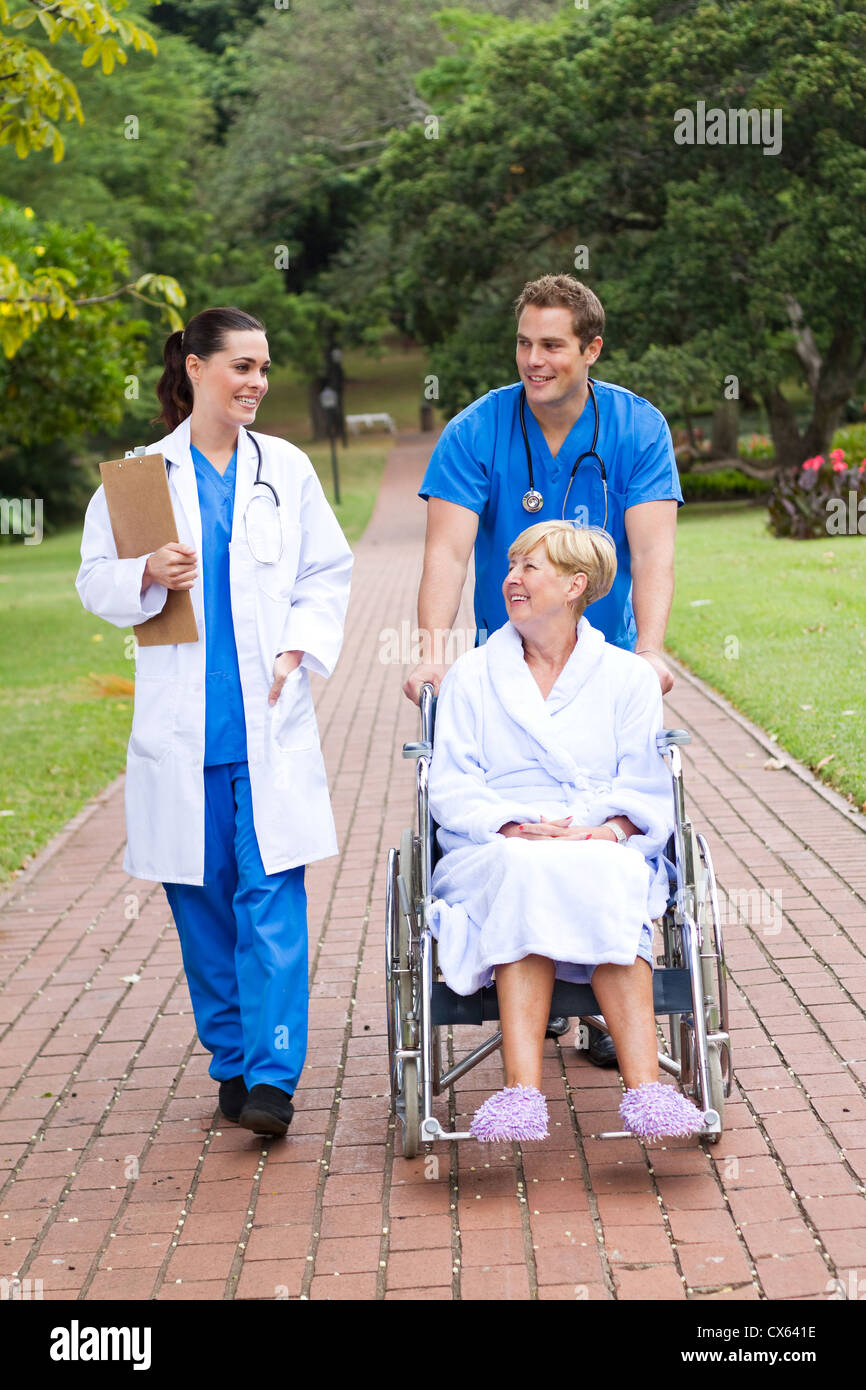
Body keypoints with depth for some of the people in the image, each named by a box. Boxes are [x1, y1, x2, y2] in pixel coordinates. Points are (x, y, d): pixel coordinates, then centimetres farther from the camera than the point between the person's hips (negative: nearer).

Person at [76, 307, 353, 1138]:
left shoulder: (286, 469, 9)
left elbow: (327, 574, 10)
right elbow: (95, 581, 6)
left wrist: (298, 650, -4)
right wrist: (148, 577, -14)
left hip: (270, 720, 0)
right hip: (180, 725, 1)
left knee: (271, 896, -8)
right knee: (200, 898, 6)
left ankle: (273, 1076, -7)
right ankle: (231, 1061, 20)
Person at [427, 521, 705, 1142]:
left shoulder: (628, 677, 17)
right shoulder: (471, 676, 18)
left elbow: (646, 789, 6)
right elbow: (451, 788, 5)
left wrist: (606, 830, -16)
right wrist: (515, 827, -14)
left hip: (604, 852, 0)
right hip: (495, 852, 0)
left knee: (598, 882, -37)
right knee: (526, 878, -37)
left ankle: (646, 1089, -46)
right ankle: (523, 1092, -48)